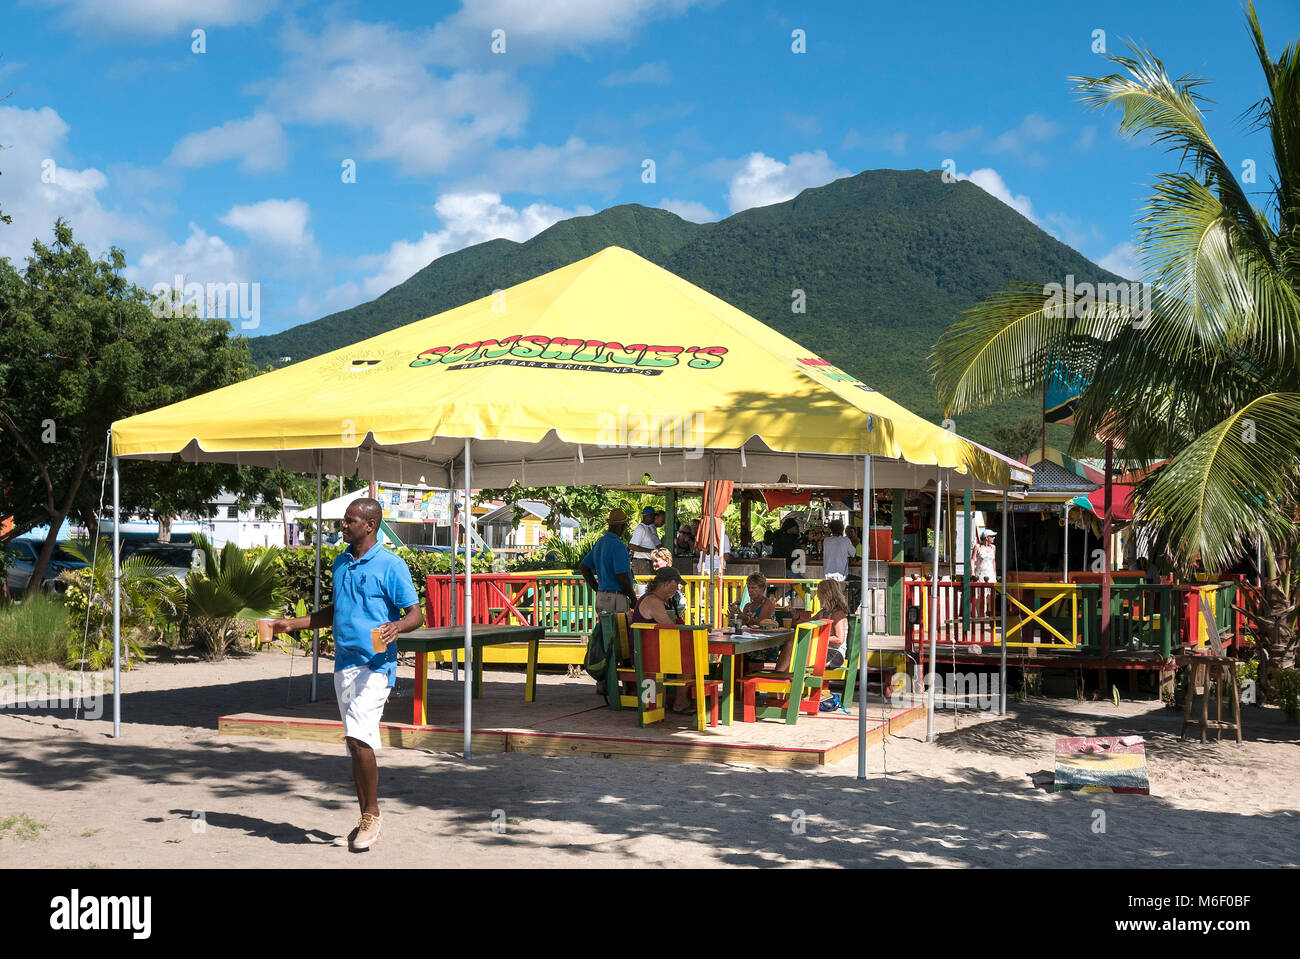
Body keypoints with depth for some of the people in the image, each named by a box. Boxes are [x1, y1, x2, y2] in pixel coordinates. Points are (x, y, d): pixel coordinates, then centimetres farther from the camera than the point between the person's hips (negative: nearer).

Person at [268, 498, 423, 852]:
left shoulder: (391, 565, -7)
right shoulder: (340, 563, 15)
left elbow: (415, 615, -9)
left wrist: (395, 627, -29)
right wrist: (291, 624, 23)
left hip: (376, 665, -7)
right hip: (344, 663, 7)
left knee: (358, 737, -18)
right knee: (357, 744, 9)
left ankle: (372, 815, -3)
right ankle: (367, 820, 18)